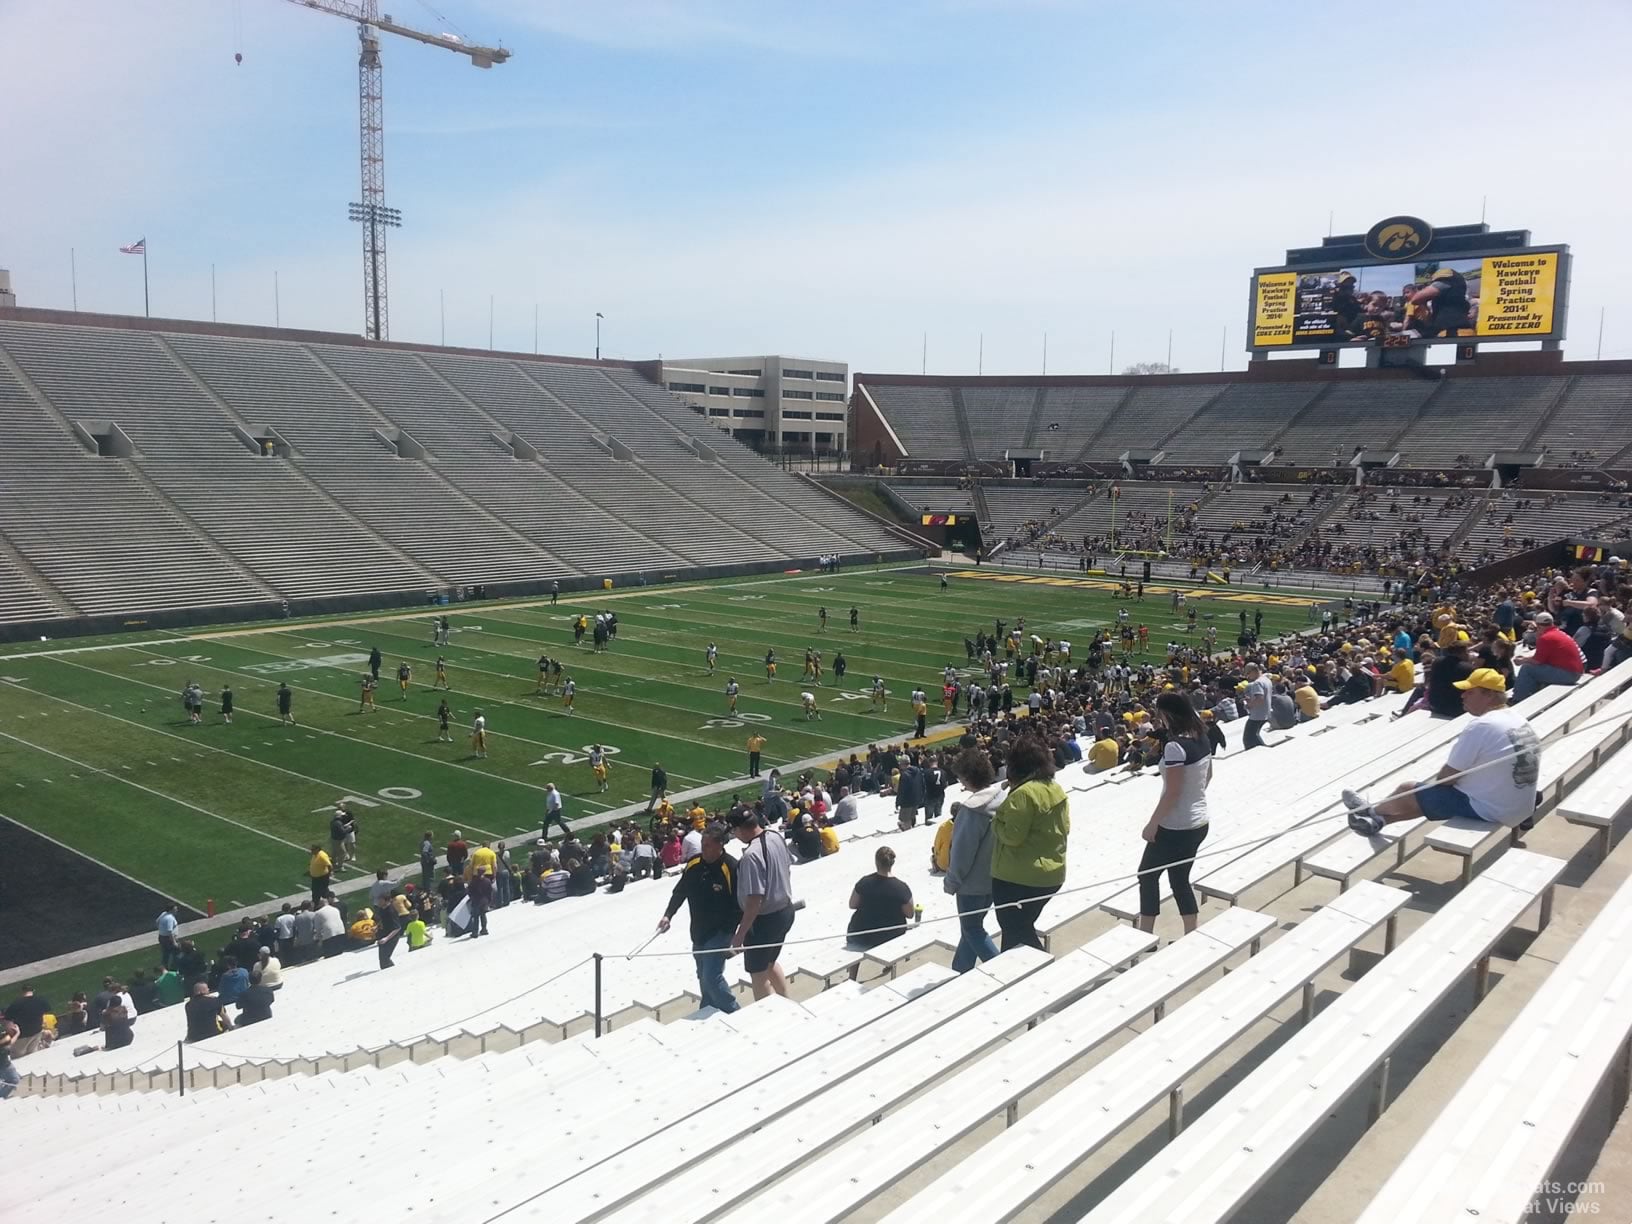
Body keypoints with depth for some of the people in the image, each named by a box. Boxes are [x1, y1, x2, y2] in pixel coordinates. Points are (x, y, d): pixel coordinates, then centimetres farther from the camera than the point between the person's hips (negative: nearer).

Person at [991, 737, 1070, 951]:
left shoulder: (1023, 793, -21)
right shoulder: (1057, 790, 6)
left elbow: (1012, 835, -22)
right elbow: (1064, 828, 14)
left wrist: (996, 821, -5)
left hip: (1017, 878, -9)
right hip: (1051, 874, 9)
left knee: (1015, 934, 4)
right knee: (1024, 928, 22)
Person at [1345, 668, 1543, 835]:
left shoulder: (1481, 726, -22)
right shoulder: (1518, 720, 6)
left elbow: (1446, 777, -16)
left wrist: (1432, 781, 7)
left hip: (1488, 811, -8)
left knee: (1407, 790, 8)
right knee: (1432, 791, 26)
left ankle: (1372, 810, 37)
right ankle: (1379, 819, 38)